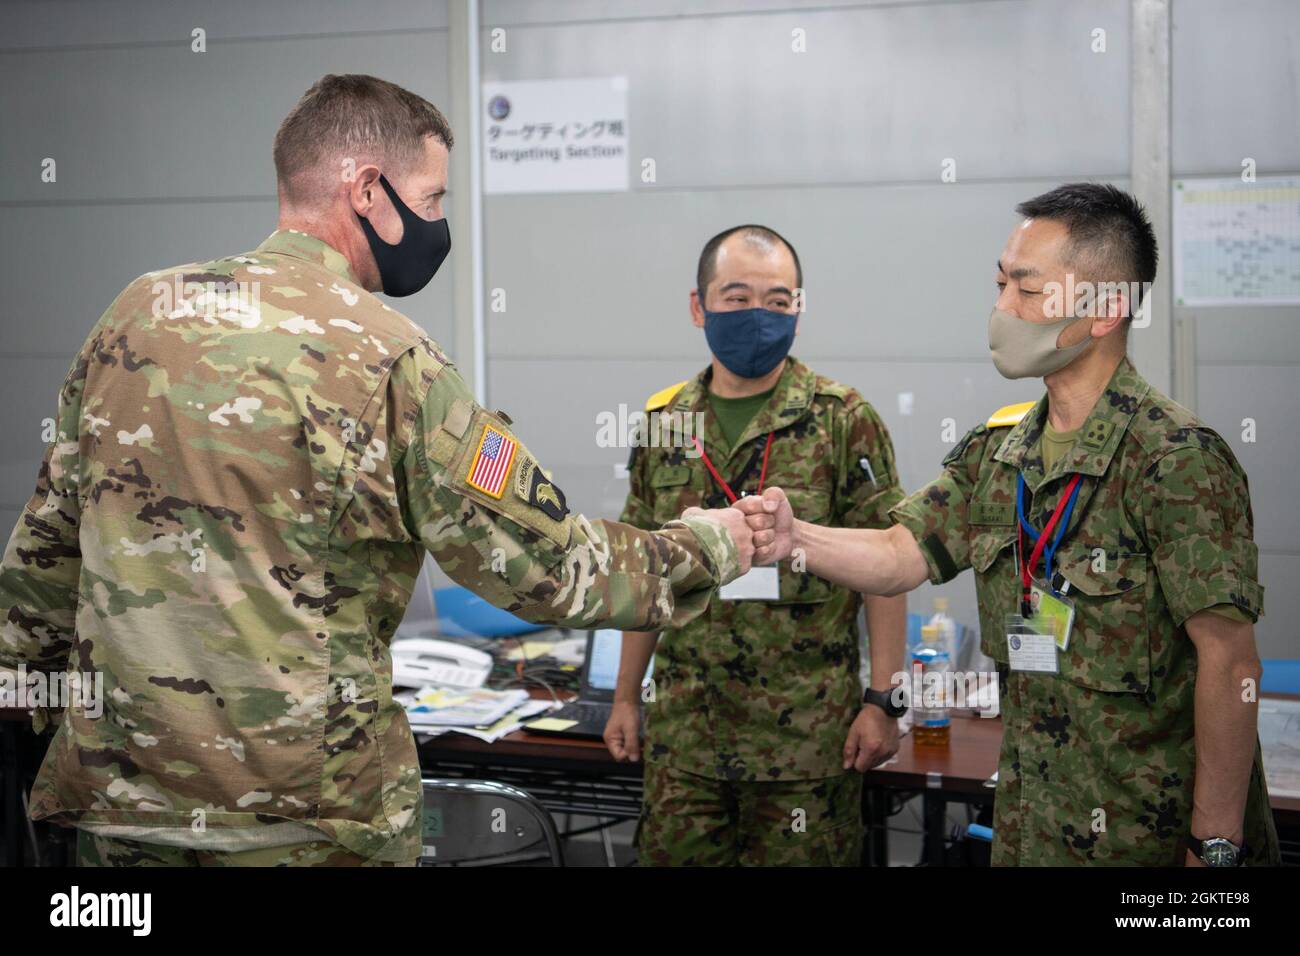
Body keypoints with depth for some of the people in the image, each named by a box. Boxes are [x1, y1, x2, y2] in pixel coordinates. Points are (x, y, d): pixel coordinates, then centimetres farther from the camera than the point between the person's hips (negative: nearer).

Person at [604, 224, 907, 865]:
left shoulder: (843, 421, -5)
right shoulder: (664, 424, 7)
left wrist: (883, 702, -11)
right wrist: (626, 696, 13)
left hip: (807, 732, -4)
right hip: (685, 729, 4)